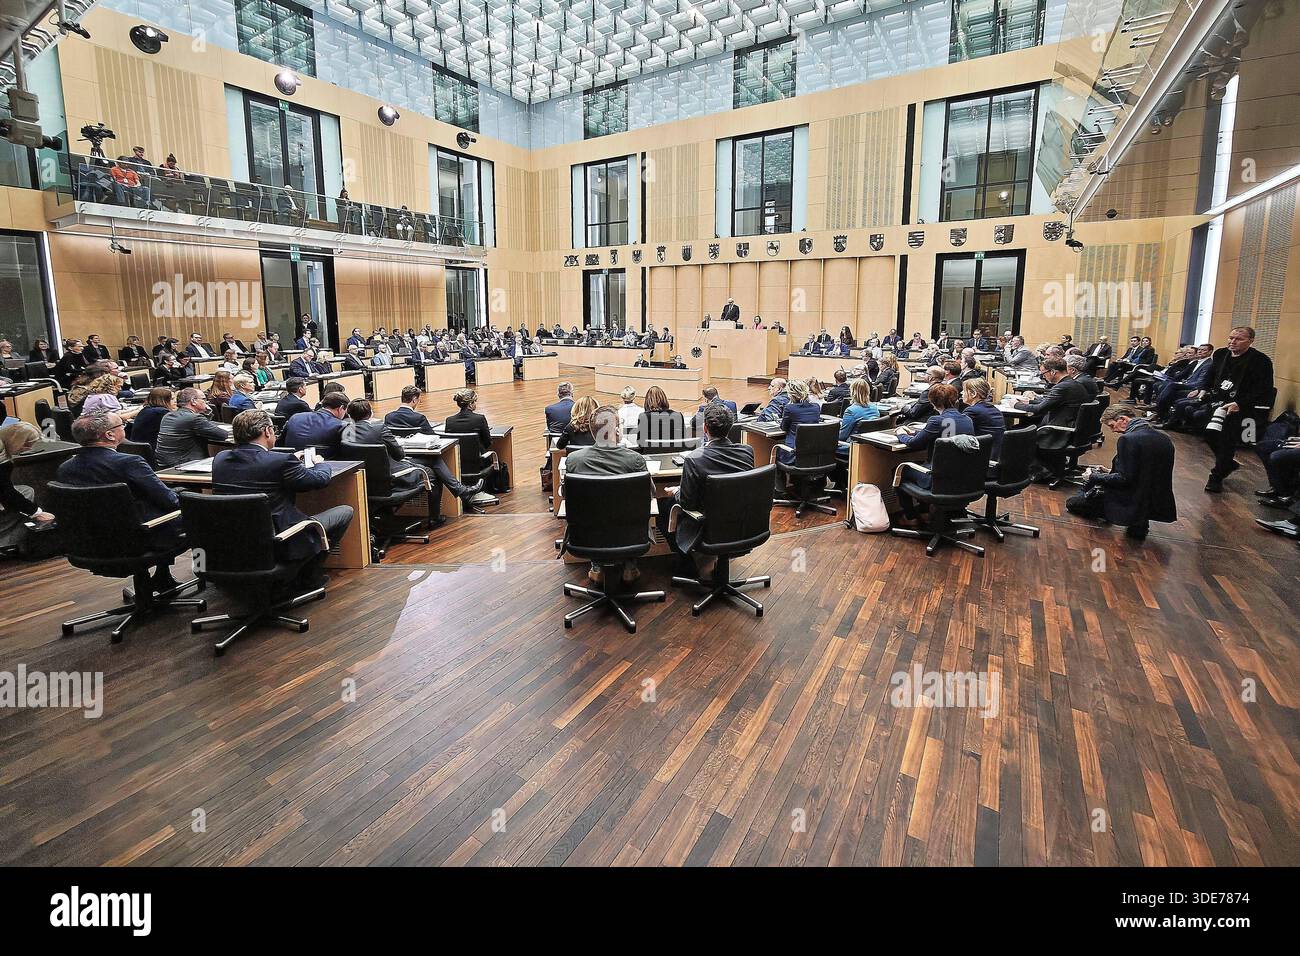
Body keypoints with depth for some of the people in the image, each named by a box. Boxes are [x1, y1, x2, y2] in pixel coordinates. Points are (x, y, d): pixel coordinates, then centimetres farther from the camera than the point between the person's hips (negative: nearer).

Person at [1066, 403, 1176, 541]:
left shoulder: (1128, 439, -20)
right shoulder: (1165, 439, 6)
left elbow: (1124, 479, -21)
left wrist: (1094, 476, -6)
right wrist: (1109, 472, 17)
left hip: (1131, 504, -9)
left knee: (1071, 503, 9)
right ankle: (1139, 522, 14)